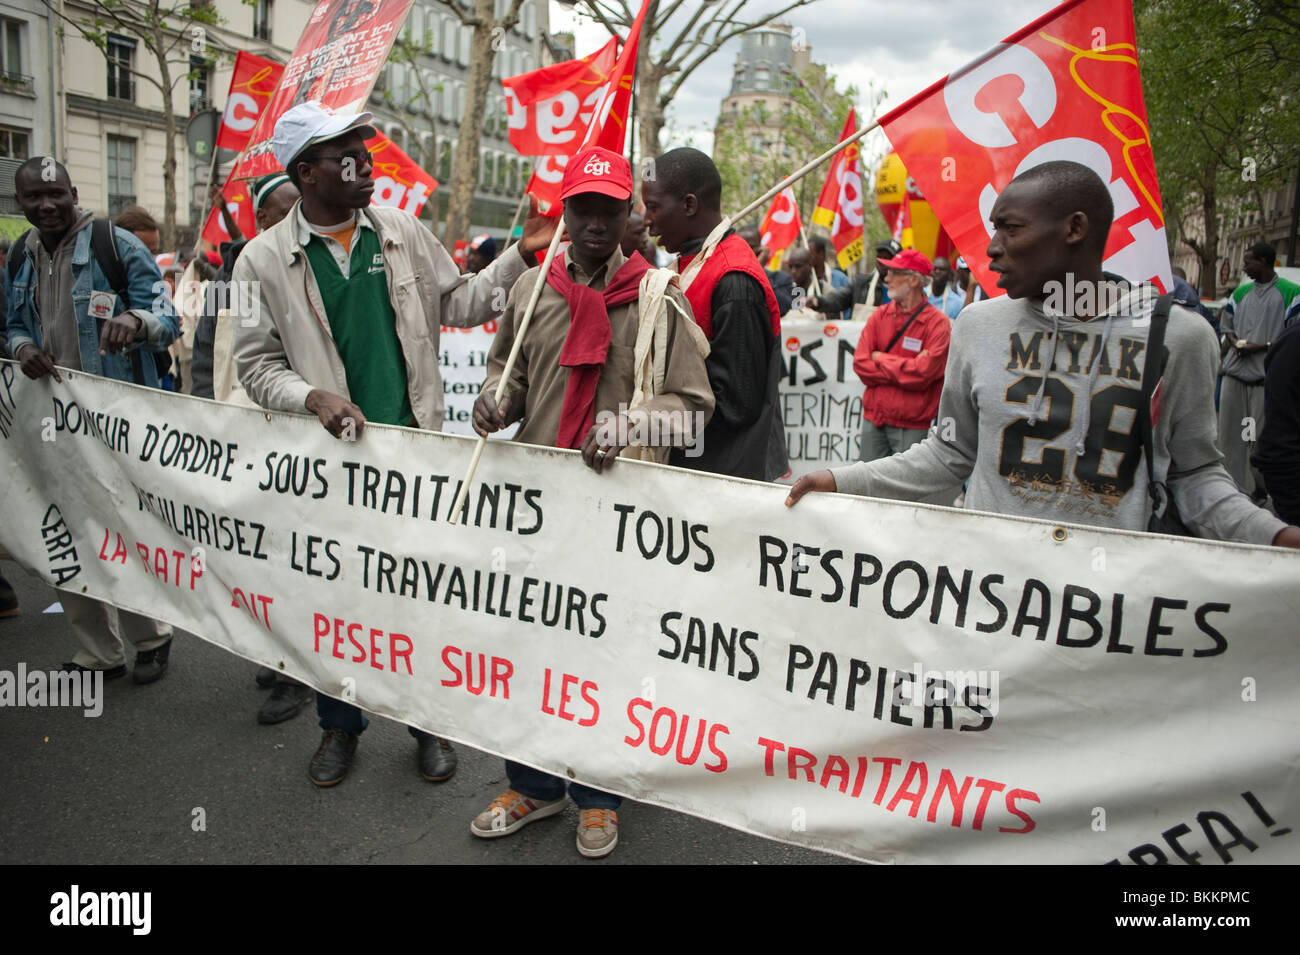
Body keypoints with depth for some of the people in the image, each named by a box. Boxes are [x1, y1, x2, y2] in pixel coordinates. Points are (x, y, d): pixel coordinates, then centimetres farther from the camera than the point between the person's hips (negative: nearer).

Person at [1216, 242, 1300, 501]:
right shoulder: (1240, 293, 13)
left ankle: (1259, 488, 9)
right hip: (1235, 373, 5)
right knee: (1229, 431, 8)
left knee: (1262, 434, -2)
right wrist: (1236, 343, 0)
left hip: (1267, 376, -5)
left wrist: (1261, 347, -14)